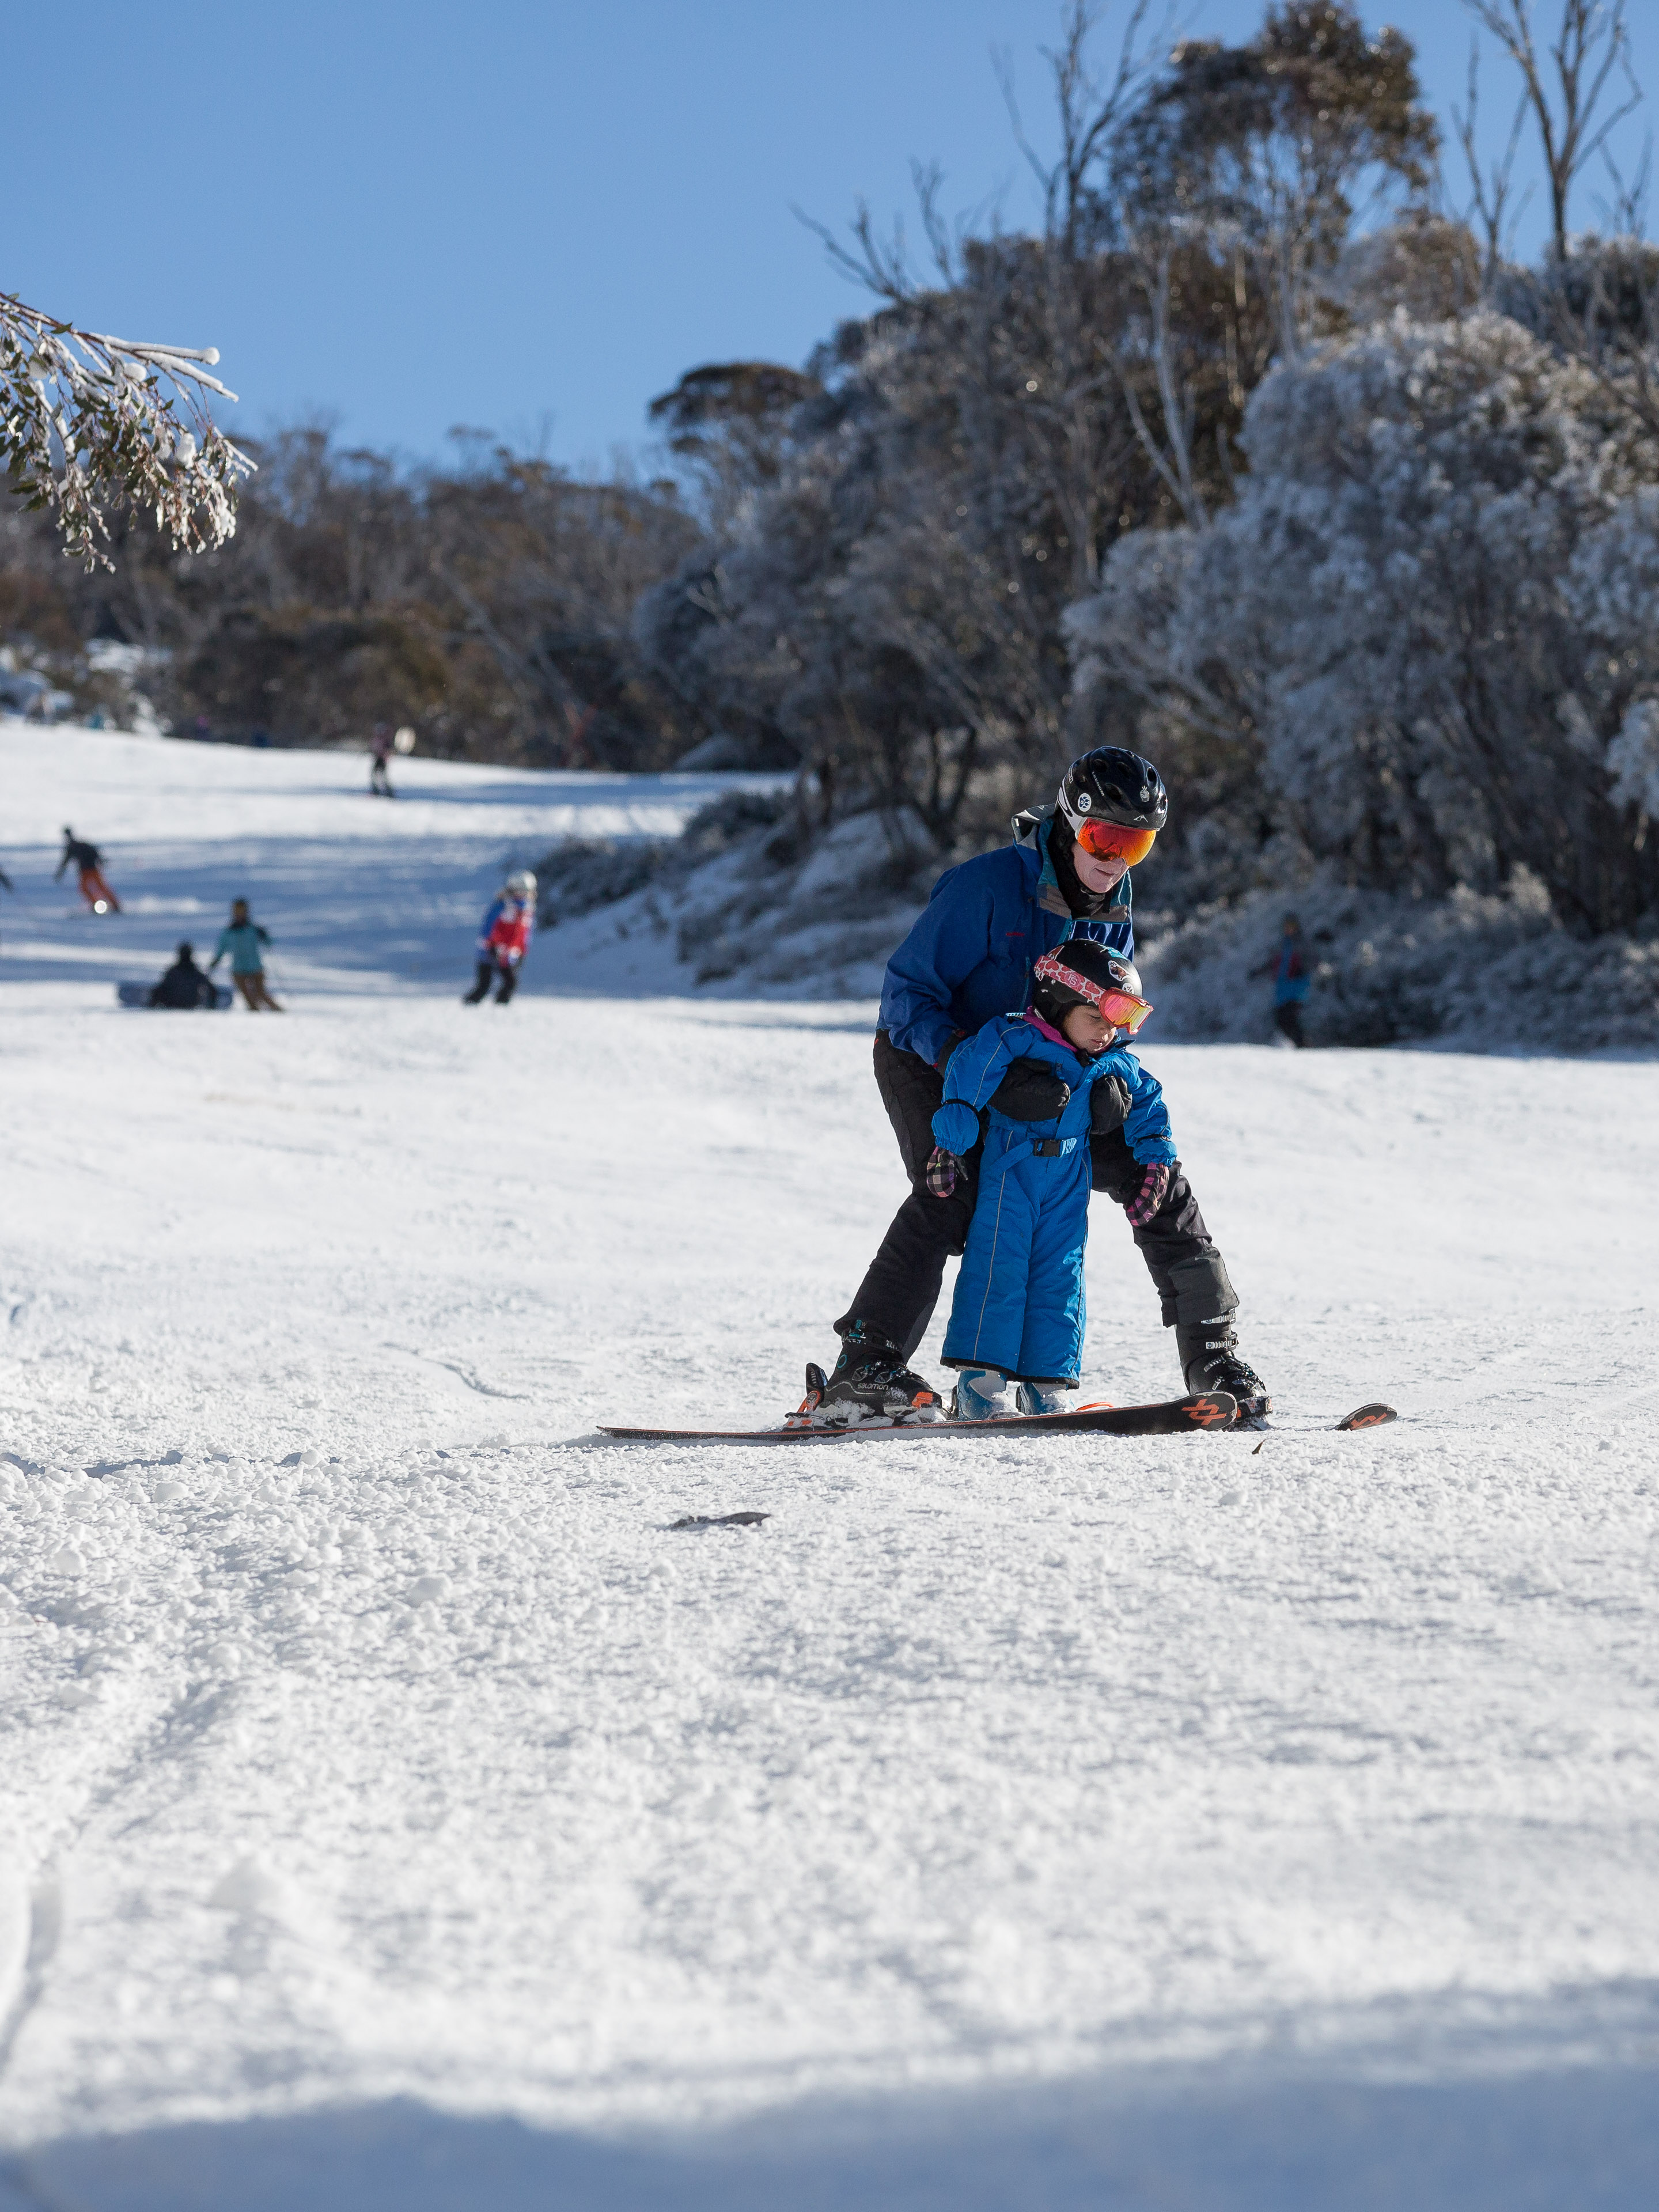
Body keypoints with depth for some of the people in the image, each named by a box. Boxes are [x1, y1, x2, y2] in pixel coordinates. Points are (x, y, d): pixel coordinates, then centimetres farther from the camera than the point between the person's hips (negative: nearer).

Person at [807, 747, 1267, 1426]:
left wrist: (1105, 1084, -17)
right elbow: (908, 992, -23)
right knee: (951, 1193, -31)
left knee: (1149, 1174, -1)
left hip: (1038, 1075, 7)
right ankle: (863, 1369, -33)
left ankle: (1211, 1357, 9)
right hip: (926, 1056, -7)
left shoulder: (1113, 911, -2)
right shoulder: (988, 886, -24)